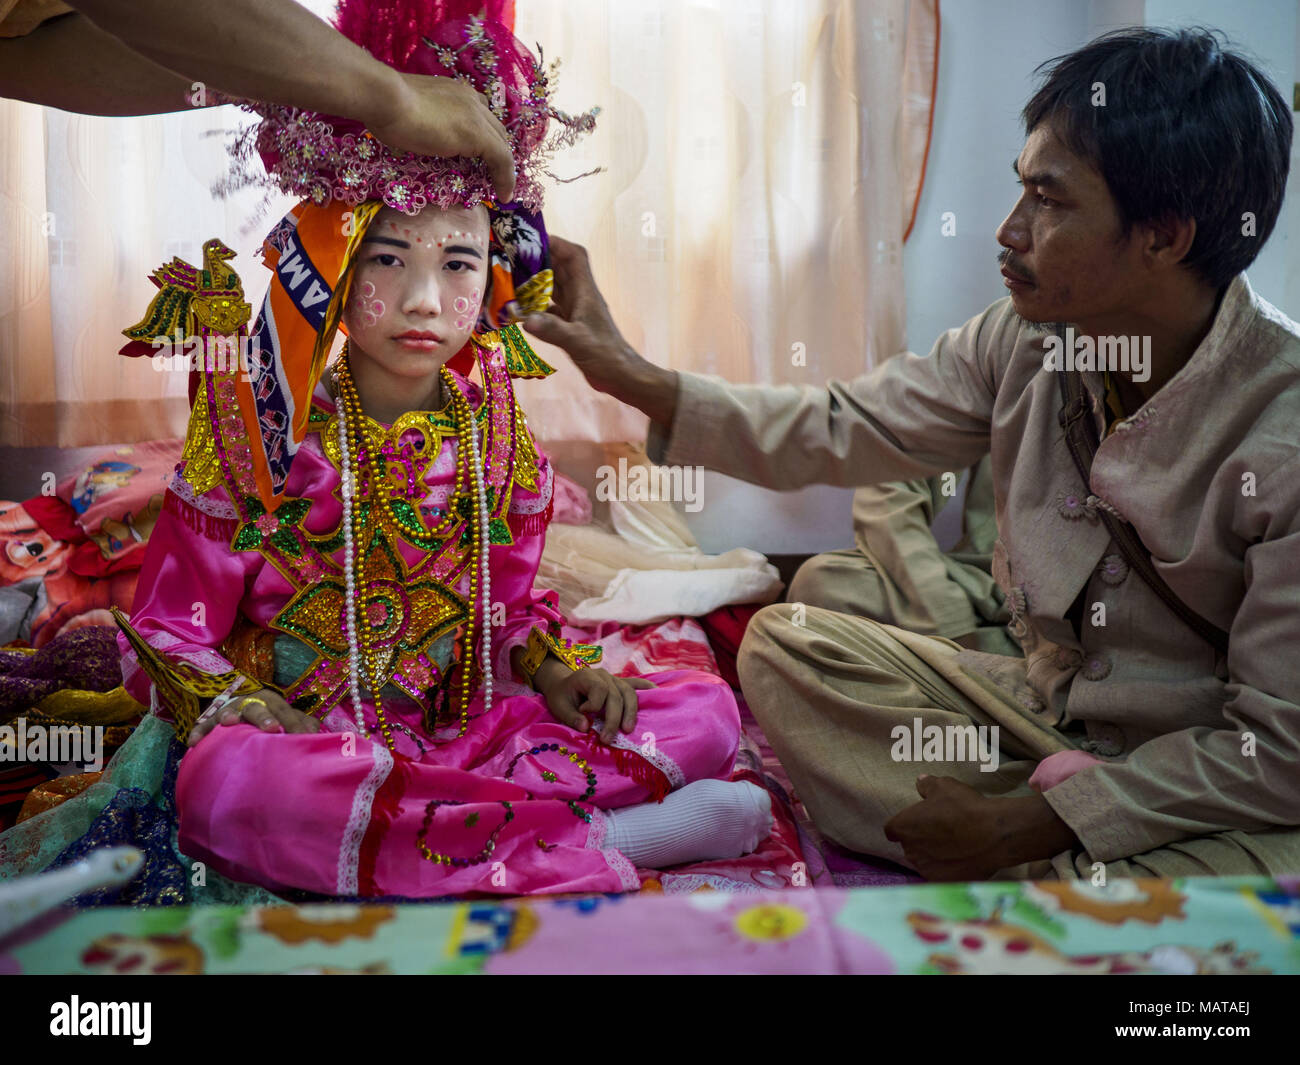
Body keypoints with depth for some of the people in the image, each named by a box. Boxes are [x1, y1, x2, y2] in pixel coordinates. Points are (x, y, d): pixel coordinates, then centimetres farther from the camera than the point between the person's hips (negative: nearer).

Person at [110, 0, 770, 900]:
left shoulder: (494, 429, 5)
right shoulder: (258, 426, -5)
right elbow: (166, 637, -2)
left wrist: (557, 674, -6)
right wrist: (251, 715, -22)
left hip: (465, 728, 4)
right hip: (308, 738, -3)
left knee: (705, 707, -9)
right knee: (226, 782, -39)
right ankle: (597, 843, -32)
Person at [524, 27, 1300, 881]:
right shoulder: (1023, 341, -8)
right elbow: (839, 431, 1)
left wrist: (1018, 825, -22)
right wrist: (633, 377, -6)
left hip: (1225, 795, -6)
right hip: (1046, 704, 6)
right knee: (786, 642, -6)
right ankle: (1066, 868, -10)